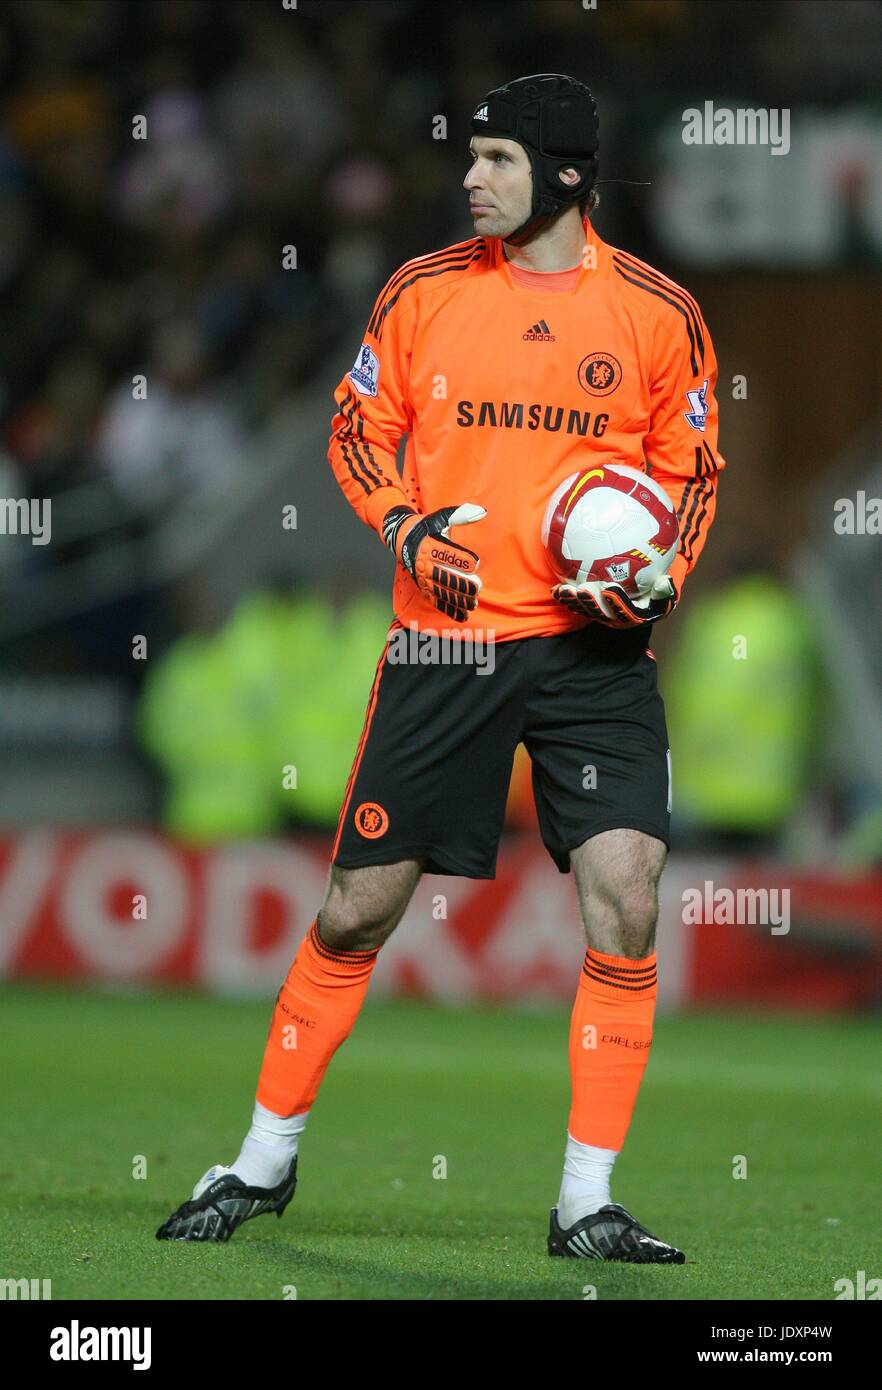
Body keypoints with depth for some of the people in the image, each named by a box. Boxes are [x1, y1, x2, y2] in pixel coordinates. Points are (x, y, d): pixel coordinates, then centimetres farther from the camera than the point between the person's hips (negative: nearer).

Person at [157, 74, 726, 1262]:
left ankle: (587, 1204, -2)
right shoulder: (424, 292, 3)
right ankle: (264, 1162, 21)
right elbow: (357, 431, 11)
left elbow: (692, 469, 11)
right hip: (447, 637, 1)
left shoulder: (658, 313, 1)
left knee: (625, 897, -13)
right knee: (358, 906, 4)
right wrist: (408, 529, -7)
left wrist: (663, 579, -6)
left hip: (593, 646, 0)